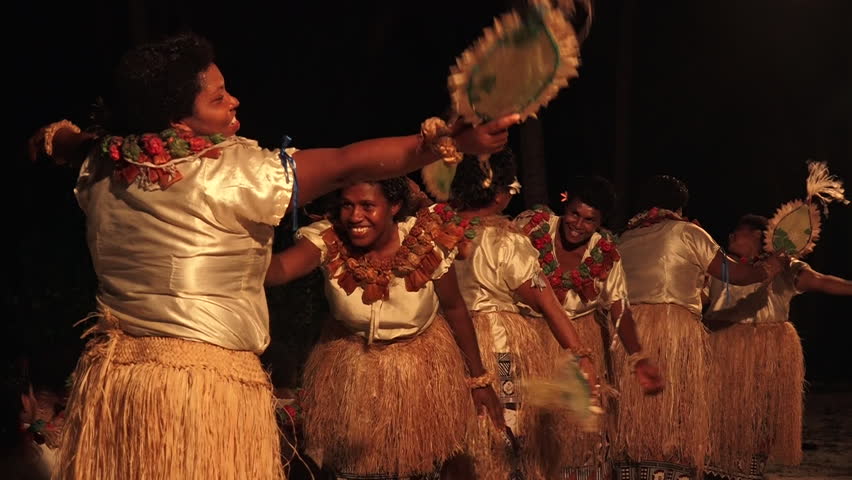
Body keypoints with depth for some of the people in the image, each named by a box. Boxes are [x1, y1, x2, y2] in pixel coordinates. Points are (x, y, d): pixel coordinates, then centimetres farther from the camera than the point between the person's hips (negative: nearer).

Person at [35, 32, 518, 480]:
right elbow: (346, 164, -16)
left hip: (111, 373, 7)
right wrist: (454, 143, -15)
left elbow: (59, 140, 29)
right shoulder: (230, 171, -14)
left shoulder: (101, 167, 5)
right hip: (206, 381, -7)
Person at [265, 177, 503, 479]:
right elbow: (280, 268, -43)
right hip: (349, 368, 1)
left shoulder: (427, 243, -22)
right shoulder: (328, 240, -23)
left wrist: (479, 378, -2)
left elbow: (455, 309, -8)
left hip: (420, 365, -1)